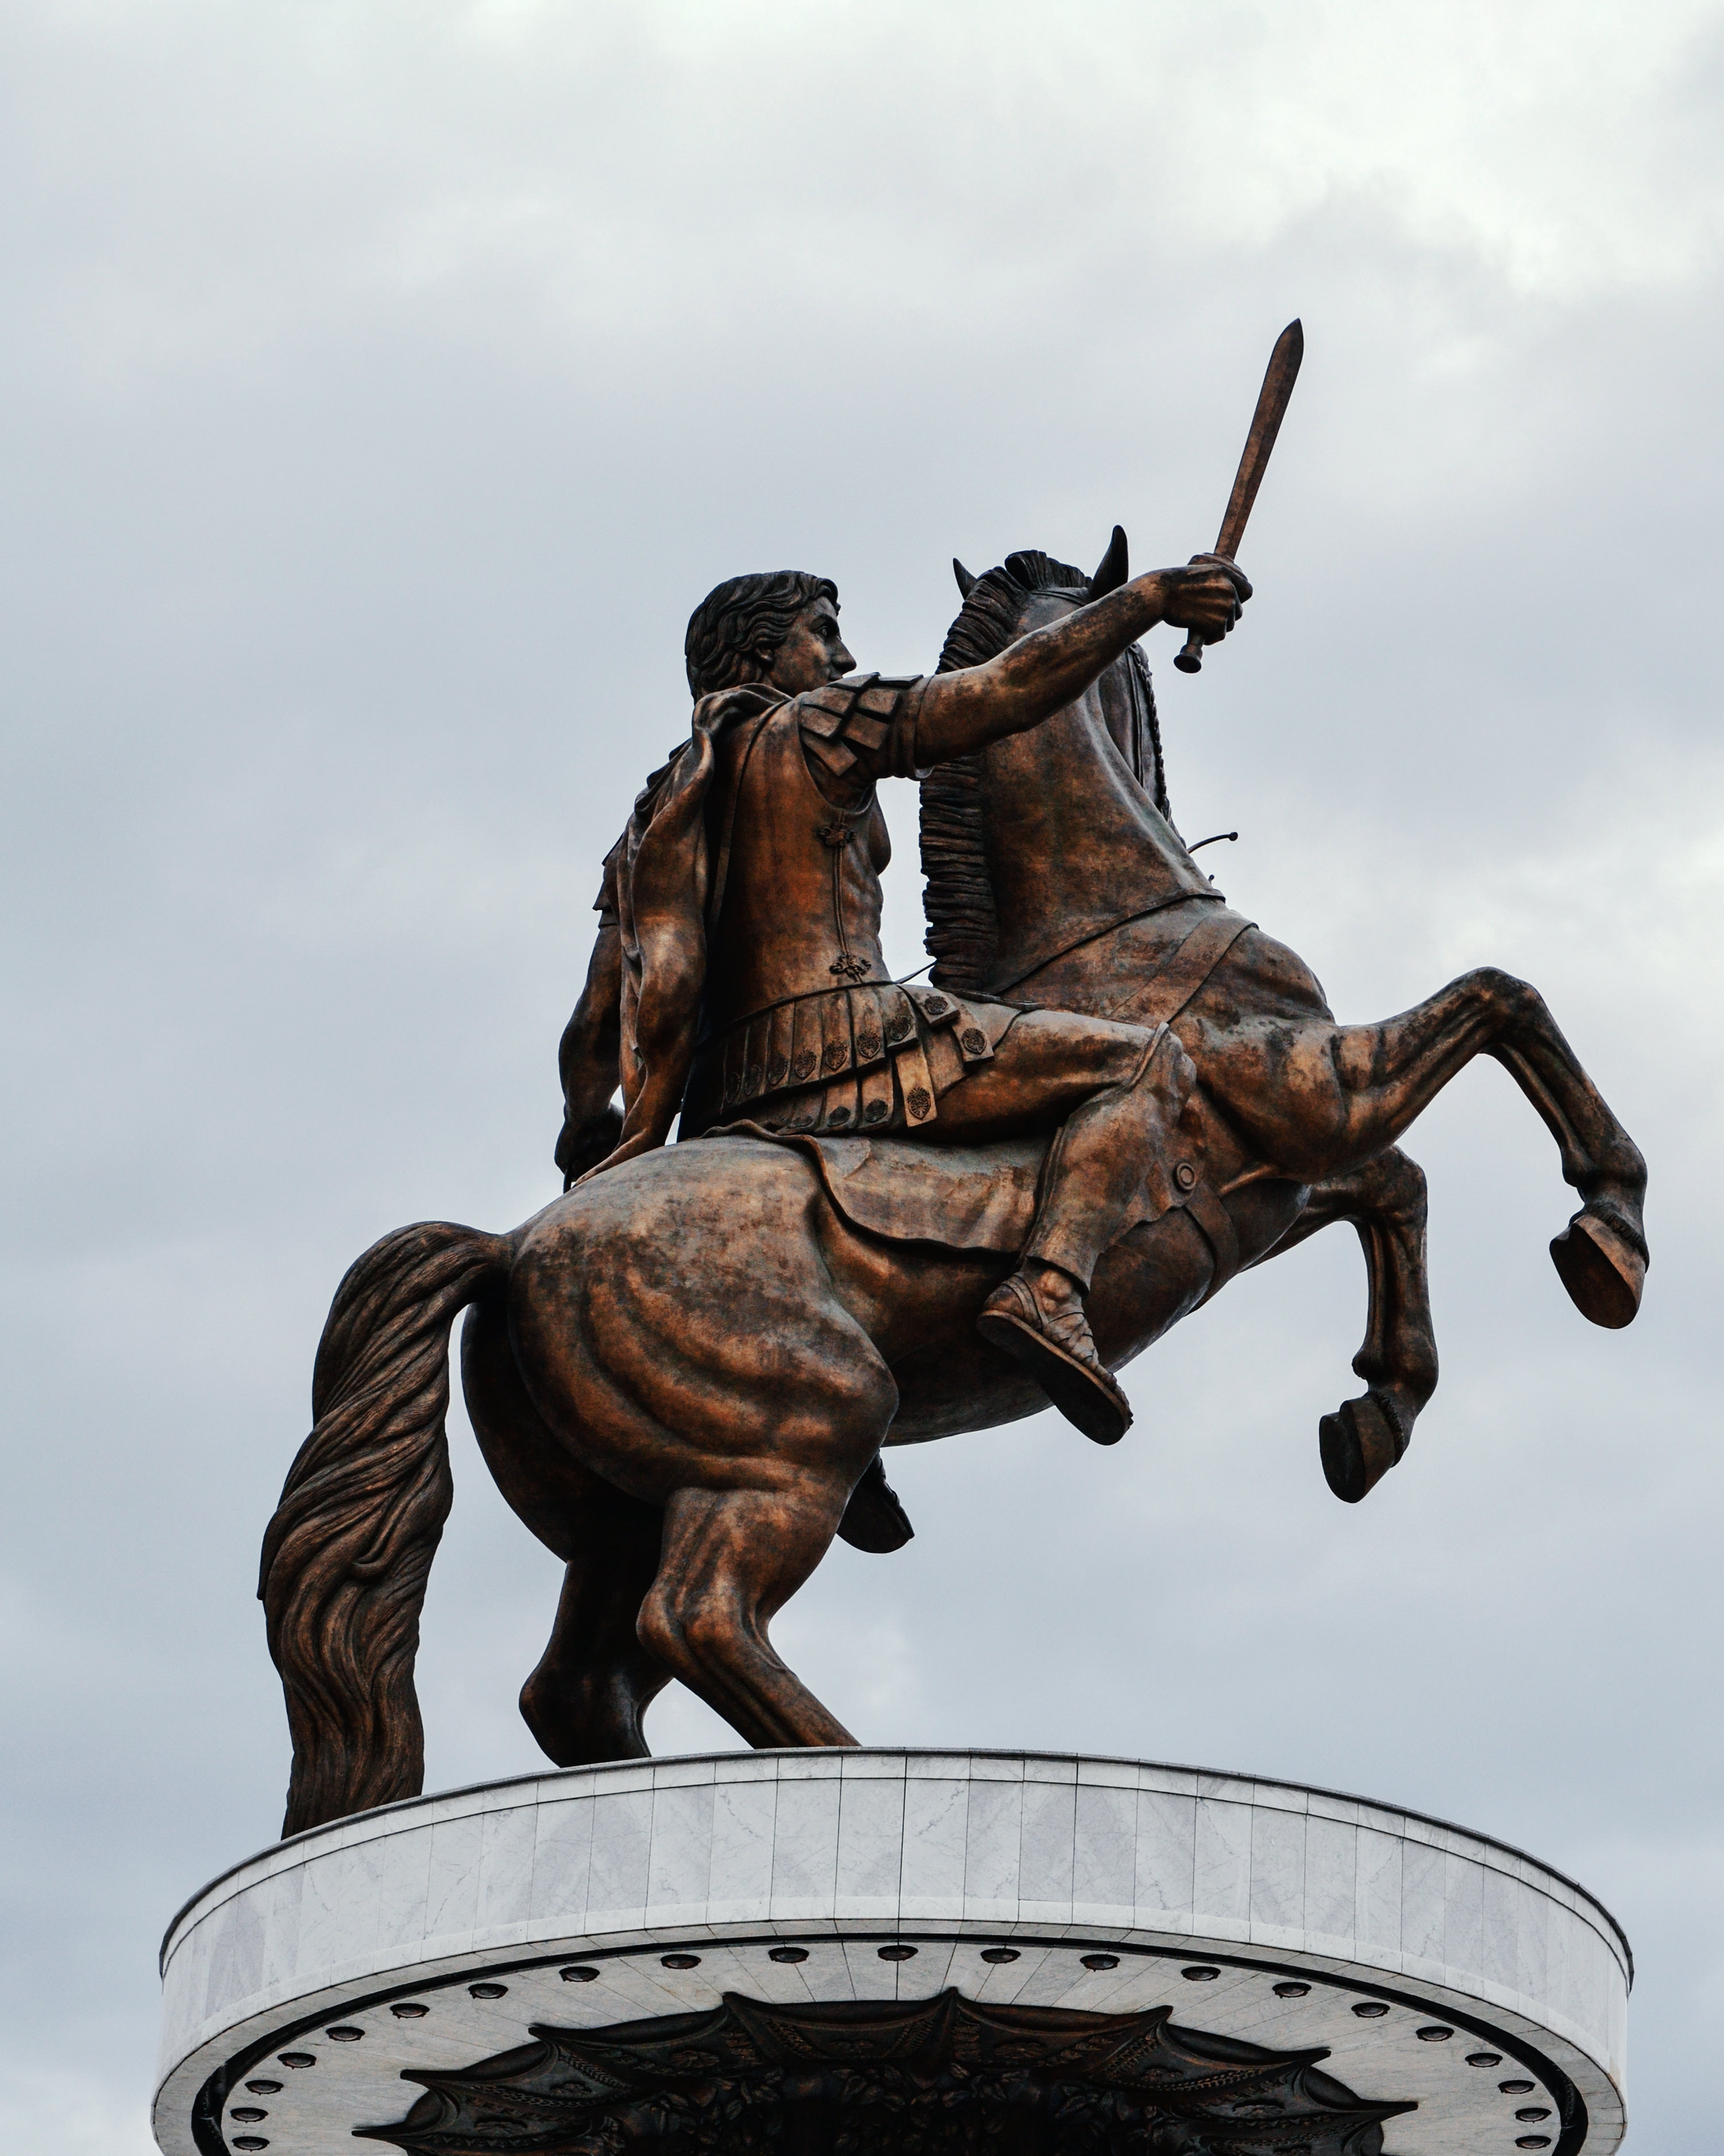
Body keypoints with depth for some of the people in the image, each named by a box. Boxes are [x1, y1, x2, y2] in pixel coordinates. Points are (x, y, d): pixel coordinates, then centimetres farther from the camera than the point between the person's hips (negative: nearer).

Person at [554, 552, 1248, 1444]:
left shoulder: (653, 819, 23)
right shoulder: (811, 728, 3)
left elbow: (593, 1029, 14)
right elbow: (1010, 689, -5)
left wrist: (590, 1154, 15)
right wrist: (1146, 597, 0)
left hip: (725, 1105, 8)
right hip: (848, 1053, -8)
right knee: (1145, 1064, -9)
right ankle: (1049, 1290, -28)